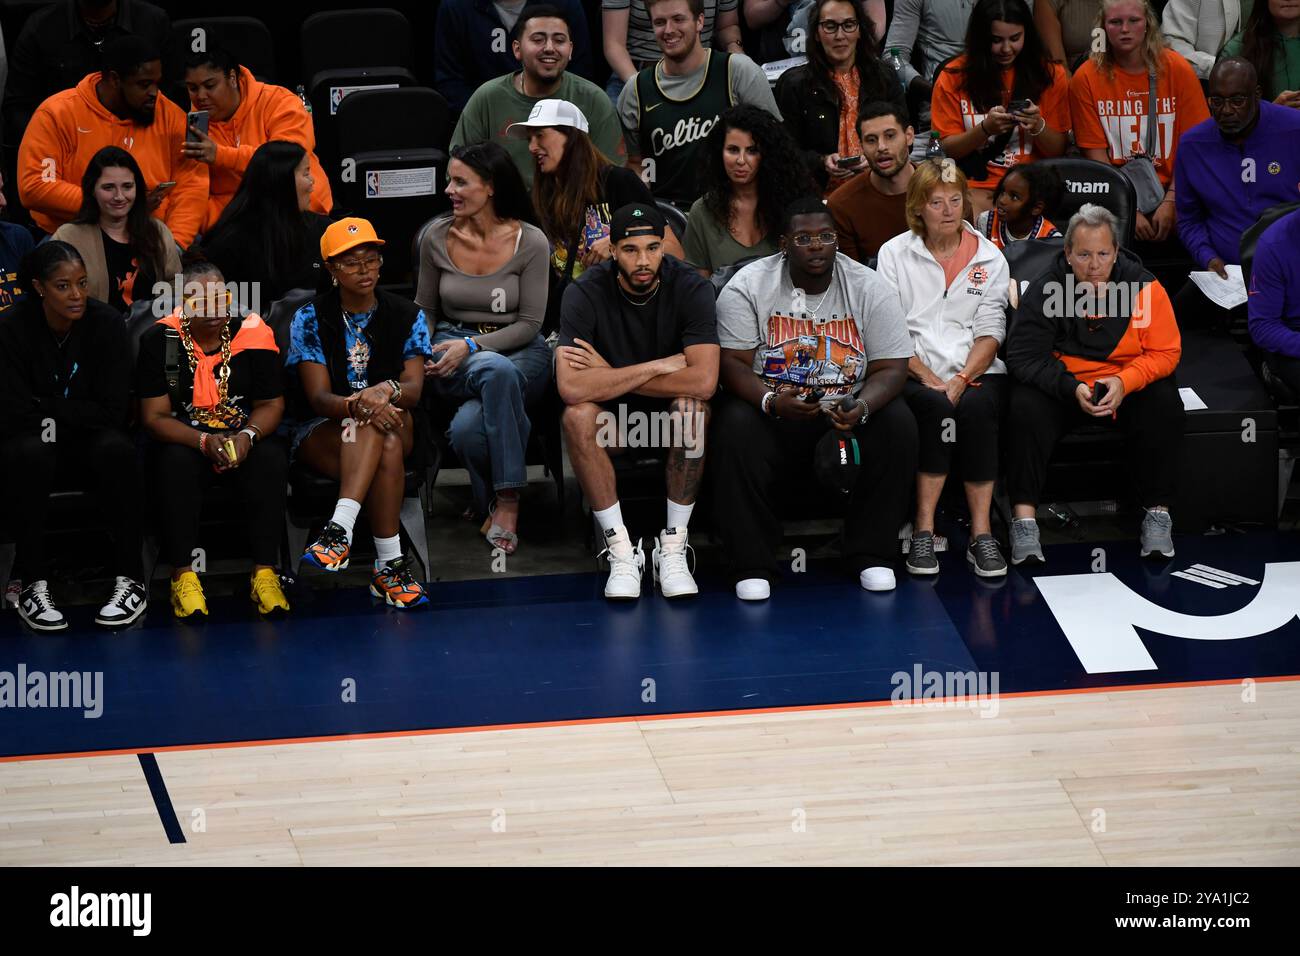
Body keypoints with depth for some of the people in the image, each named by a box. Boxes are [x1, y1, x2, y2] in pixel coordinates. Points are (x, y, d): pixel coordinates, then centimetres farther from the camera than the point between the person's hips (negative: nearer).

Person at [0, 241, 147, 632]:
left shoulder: (106, 324, -7)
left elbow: (111, 412, -9)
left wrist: (48, 410, -13)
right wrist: (78, 414, -14)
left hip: (88, 443, 1)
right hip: (33, 441, -1)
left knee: (116, 450, -33)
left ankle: (130, 581, -29)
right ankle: (34, 585, -33)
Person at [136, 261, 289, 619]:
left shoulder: (253, 334, -3)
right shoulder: (160, 340, -8)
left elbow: (271, 404, 1)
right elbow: (154, 417, -11)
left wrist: (248, 436, -22)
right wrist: (205, 442, -27)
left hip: (243, 438, 2)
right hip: (184, 439, -1)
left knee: (271, 459, -30)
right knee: (176, 463, -35)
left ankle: (264, 573, -25)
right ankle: (183, 576, -27)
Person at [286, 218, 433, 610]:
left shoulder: (408, 317, 7)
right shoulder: (310, 320, 1)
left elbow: (413, 388, -7)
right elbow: (318, 397, -9)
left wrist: (387, 391, -33)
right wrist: (357, 405, -34)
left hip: (394, 425, 2)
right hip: (321, 431, -2)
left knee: (381, 416, -38)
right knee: (387, 449, -37)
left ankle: (340, 529, -50)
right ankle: (390, 563, -48)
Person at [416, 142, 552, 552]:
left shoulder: (529, 242, -4)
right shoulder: (437, 238, 4)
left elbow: (529, 323, -4)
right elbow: (425, 309, 16)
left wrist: (471, 346, -17)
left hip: (520, 352, -2)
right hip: (453, 351, 2)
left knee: (468, 427, -38)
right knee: (497, 371, -39)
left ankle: (504, 502, -16)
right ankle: (504, 499, -26)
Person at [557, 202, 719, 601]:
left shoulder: (690, 288, -16)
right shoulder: (585, 294, -17)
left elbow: (703, 381, -29)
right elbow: (570, 387, -31)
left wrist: (609, 376, -23)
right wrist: (661, 366, -27)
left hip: (670, 414, 0)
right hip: (612, 419, 0)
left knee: (691, 407, -34)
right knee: (577, 415, -32)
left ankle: (673, 548, -22)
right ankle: (621, 551, -22)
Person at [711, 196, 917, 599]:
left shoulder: (870, 289, -3)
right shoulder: (748, 287, -6)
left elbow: (891, 369, -6)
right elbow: (732, 363, -11)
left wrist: (861, 408, -28)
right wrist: (771, 401, -32)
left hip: (847, 410, 2)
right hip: (772, 410, -2)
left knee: (897, 423, -26)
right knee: (736, 428, -33)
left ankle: (873, 556, -12)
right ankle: (752, 566, -23)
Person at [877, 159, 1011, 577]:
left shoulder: (989, 257, 13)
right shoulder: (895, 254, 9)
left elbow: (990, 331, 6)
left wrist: (962, 378, -12)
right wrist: (927, 378, -12)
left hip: (976, 372, 1)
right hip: (915, 373, -1)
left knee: (976, 407, -33)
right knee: (937, 407, -34)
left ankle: (981, 533, -29)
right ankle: (923, 530, -29)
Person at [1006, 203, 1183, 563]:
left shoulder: (1145, 287, -13)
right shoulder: (1044, 290, -14)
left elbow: (1165, 352, -7)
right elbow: (1023, 355, -14)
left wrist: (1124, 382, -25)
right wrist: (1072, 388, -27)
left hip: (1131, 384, 0)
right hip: (1060, 384, 0)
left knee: (1164, 405, -28)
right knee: (1025, 407, -29)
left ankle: (1157, 514, -15)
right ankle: (1024, 519, -26)